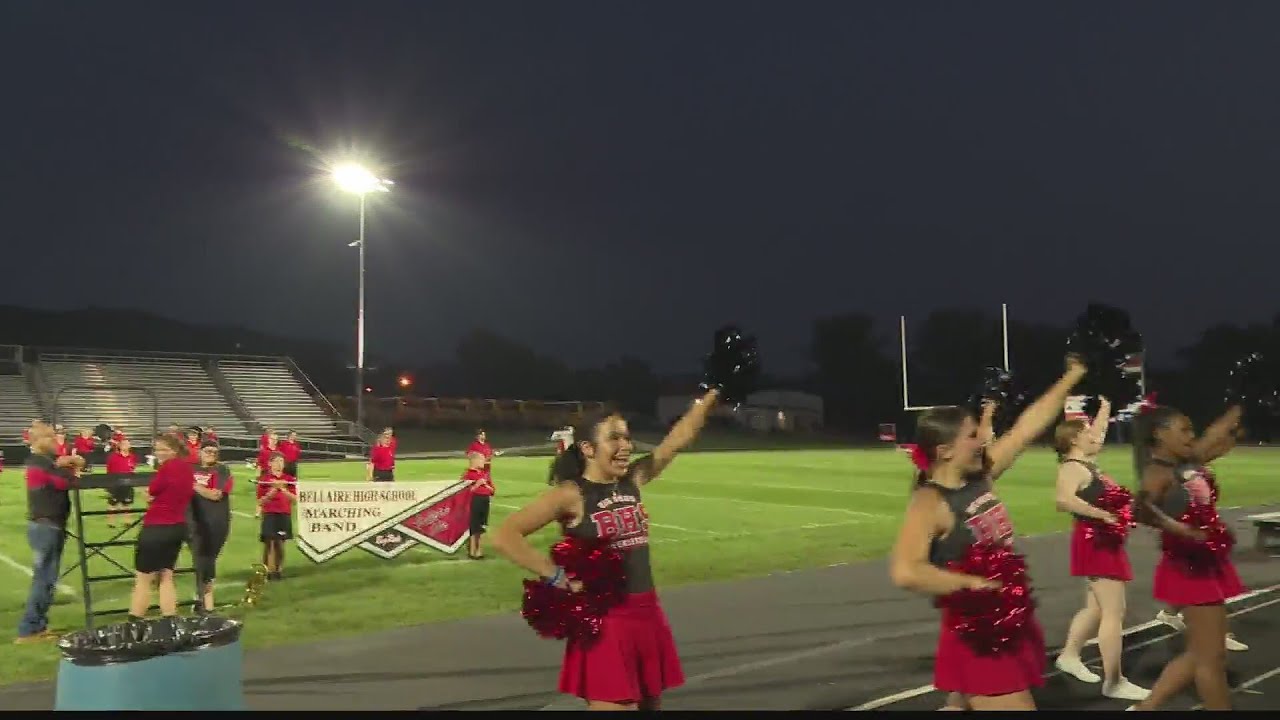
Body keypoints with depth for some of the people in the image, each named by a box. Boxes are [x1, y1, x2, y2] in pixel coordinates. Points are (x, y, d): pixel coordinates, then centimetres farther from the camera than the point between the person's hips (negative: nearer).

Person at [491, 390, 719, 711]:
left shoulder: (633, 481, 6)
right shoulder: (570, 495, -13)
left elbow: (680, 438, 8)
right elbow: (503, 536, -21)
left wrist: (710, 394, 5)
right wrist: (558, 577, -19)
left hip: (648, 614, 7)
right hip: (604, 620, -7)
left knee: (651, 702, 16)